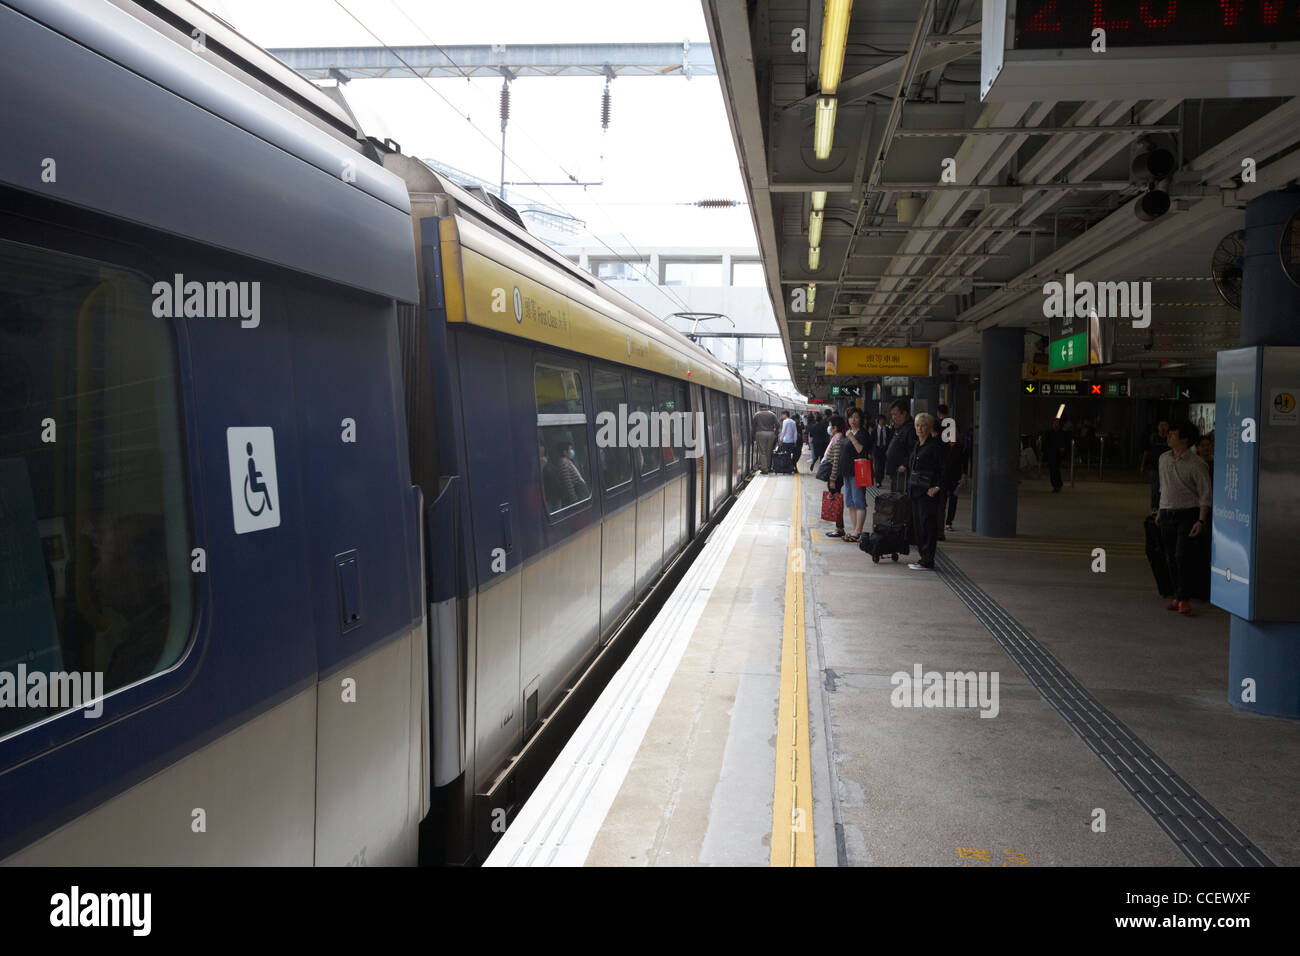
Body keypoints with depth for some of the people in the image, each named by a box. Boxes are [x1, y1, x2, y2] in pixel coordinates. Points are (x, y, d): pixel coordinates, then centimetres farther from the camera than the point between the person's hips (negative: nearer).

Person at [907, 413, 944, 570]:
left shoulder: (935, 444, -9)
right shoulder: (917, 444, 16)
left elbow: (944, 468, -12)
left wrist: (937, 486, -18)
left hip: (928, 491, -9)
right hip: (915, 490, 9)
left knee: (927, 524, -6)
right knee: (917, 525, 10)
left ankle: (927, 561, -2)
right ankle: (922, 557, 17)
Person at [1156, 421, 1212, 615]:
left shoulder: (1197, 465, -10)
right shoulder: (1164, 459, 10)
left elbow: (1206, 495, -10)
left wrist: (1201, 521, -18)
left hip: (1188, 514, -6)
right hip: (1167, 515, 6)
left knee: (1183, 556, -11)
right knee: (1171, 558, 7)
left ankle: (1184, 599, -4)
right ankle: (1177, 596, 17)